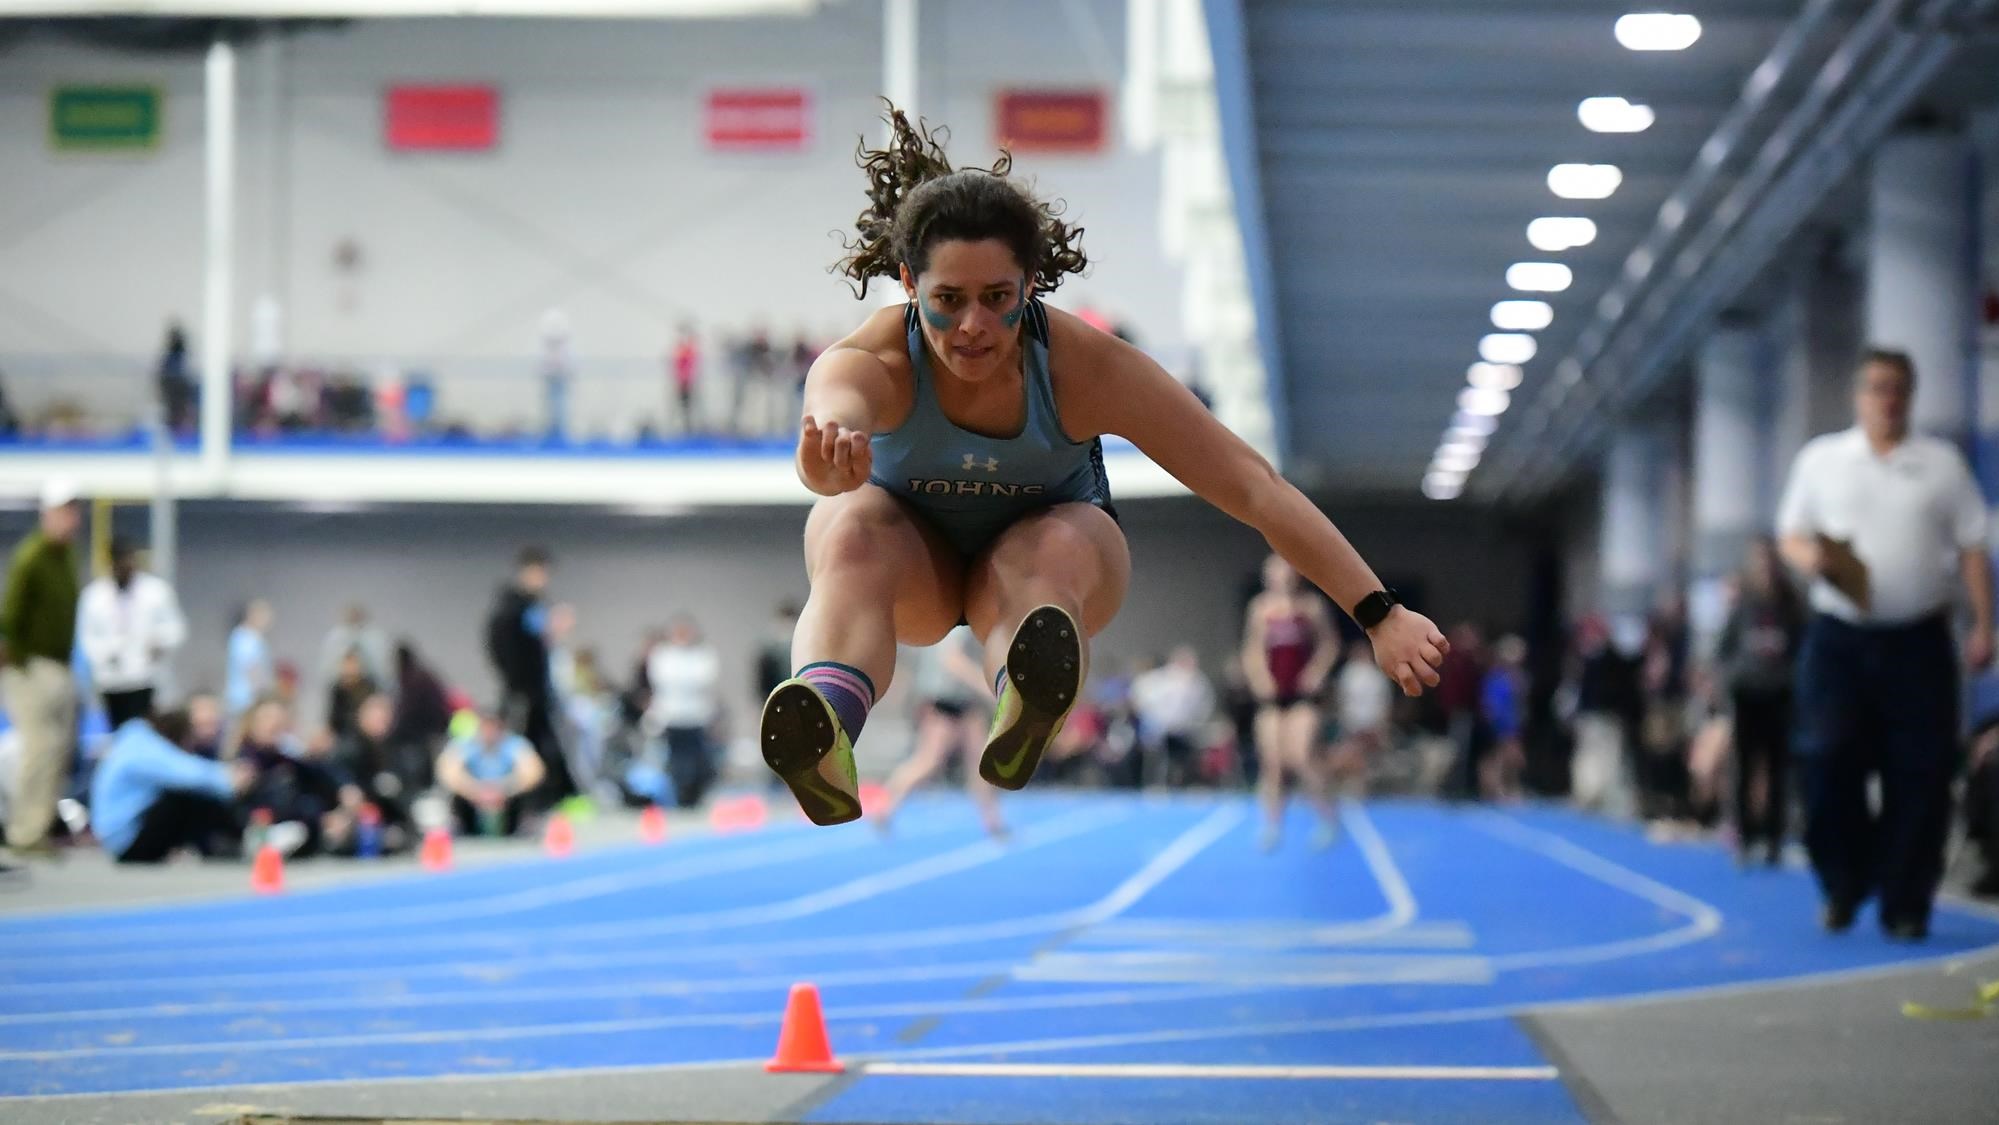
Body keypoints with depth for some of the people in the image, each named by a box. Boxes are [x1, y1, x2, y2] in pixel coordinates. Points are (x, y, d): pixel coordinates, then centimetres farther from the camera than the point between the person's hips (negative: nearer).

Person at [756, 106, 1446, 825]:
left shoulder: (1086, 367, -29)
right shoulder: (873, 362, -32)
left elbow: (1253, 487, -27)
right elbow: (833, 413, -58)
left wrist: (1379, 617, -33)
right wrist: (829, 458, -84)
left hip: (1043, 537, 0)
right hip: (912, 550, 0)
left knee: (1057, 554, -36)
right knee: (853, 534, -35)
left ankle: (1026, 722, -69)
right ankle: (823, 738, -65)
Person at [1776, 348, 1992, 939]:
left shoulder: (1943, 463, 7)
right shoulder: (1820, 459, 9)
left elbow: (1971, 550, 7)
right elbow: (1791, 535, 12)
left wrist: (1983, 625, -2)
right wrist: (1808, 556, -11)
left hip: (1917, 640, 0)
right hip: (1838, 637, 0)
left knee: (1919, 775, -3)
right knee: (1827, 760, -9)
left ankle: (1905, 904, 4)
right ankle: (1843, 886, 10)